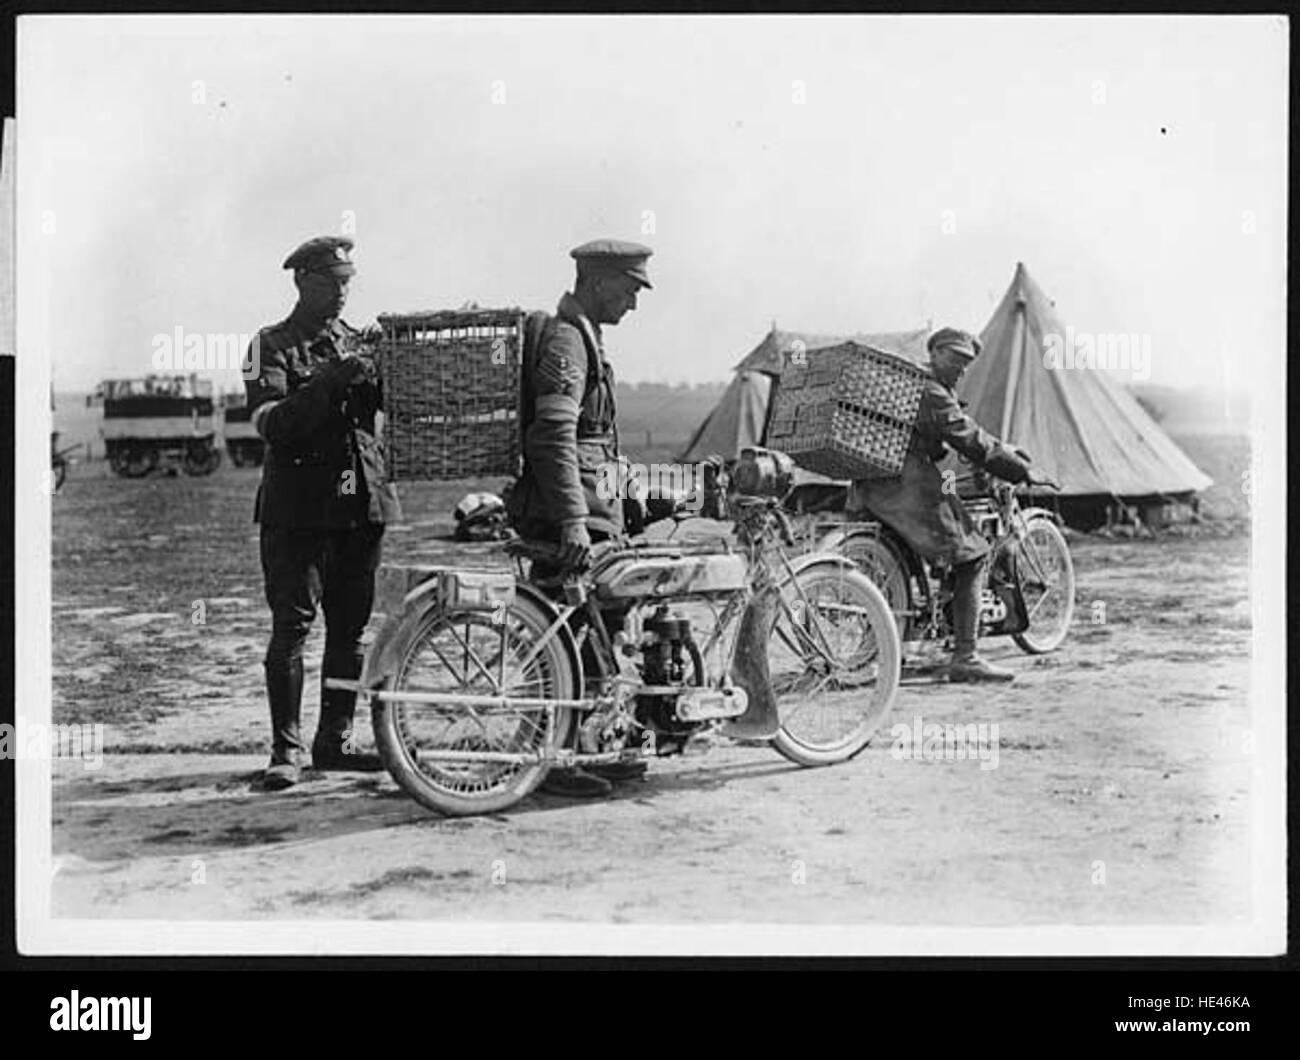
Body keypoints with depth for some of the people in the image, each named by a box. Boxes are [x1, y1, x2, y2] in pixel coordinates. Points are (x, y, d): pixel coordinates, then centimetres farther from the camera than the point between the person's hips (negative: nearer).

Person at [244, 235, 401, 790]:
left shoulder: (357, 344, 15)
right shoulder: (272, 346, 0)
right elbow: (270, 425, -14)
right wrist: (327, 382, -24)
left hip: (361, 500, 5)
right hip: (298, 508, -5)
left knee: (350, 627, 7)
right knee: (292, 626, -6)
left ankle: (335, 740, 17)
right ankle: (285, 750, 0)